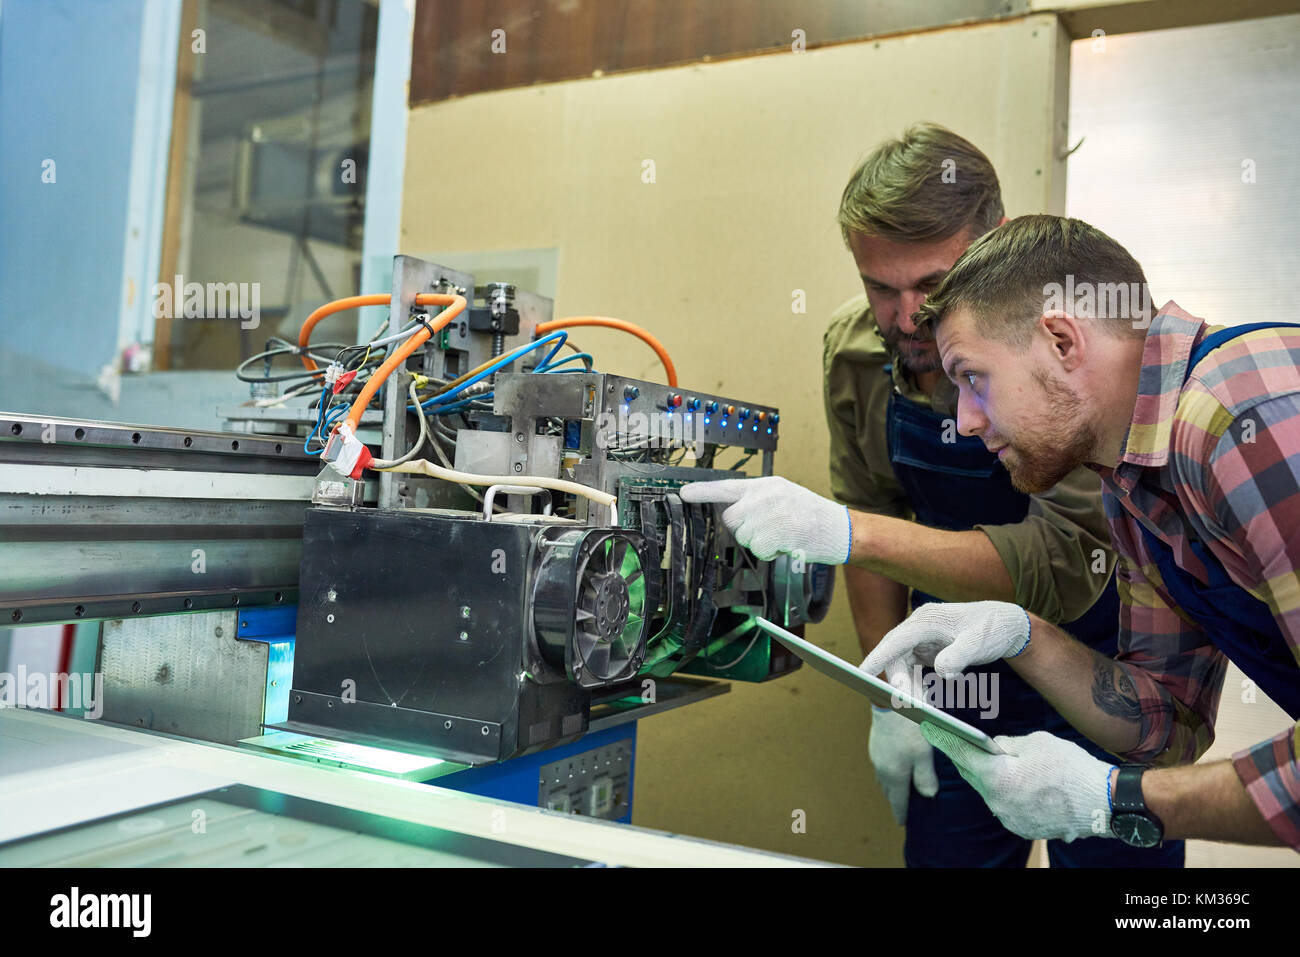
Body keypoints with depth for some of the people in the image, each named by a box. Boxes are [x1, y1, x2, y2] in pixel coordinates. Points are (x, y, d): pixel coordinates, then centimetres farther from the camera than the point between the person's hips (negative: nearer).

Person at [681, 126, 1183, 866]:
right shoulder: (855, 349, -10)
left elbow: (1067, 561, -34)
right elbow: (873, 516, 1)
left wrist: (843, 532, -44)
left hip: (1104, 664, -3)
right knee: (940, 855, 13)